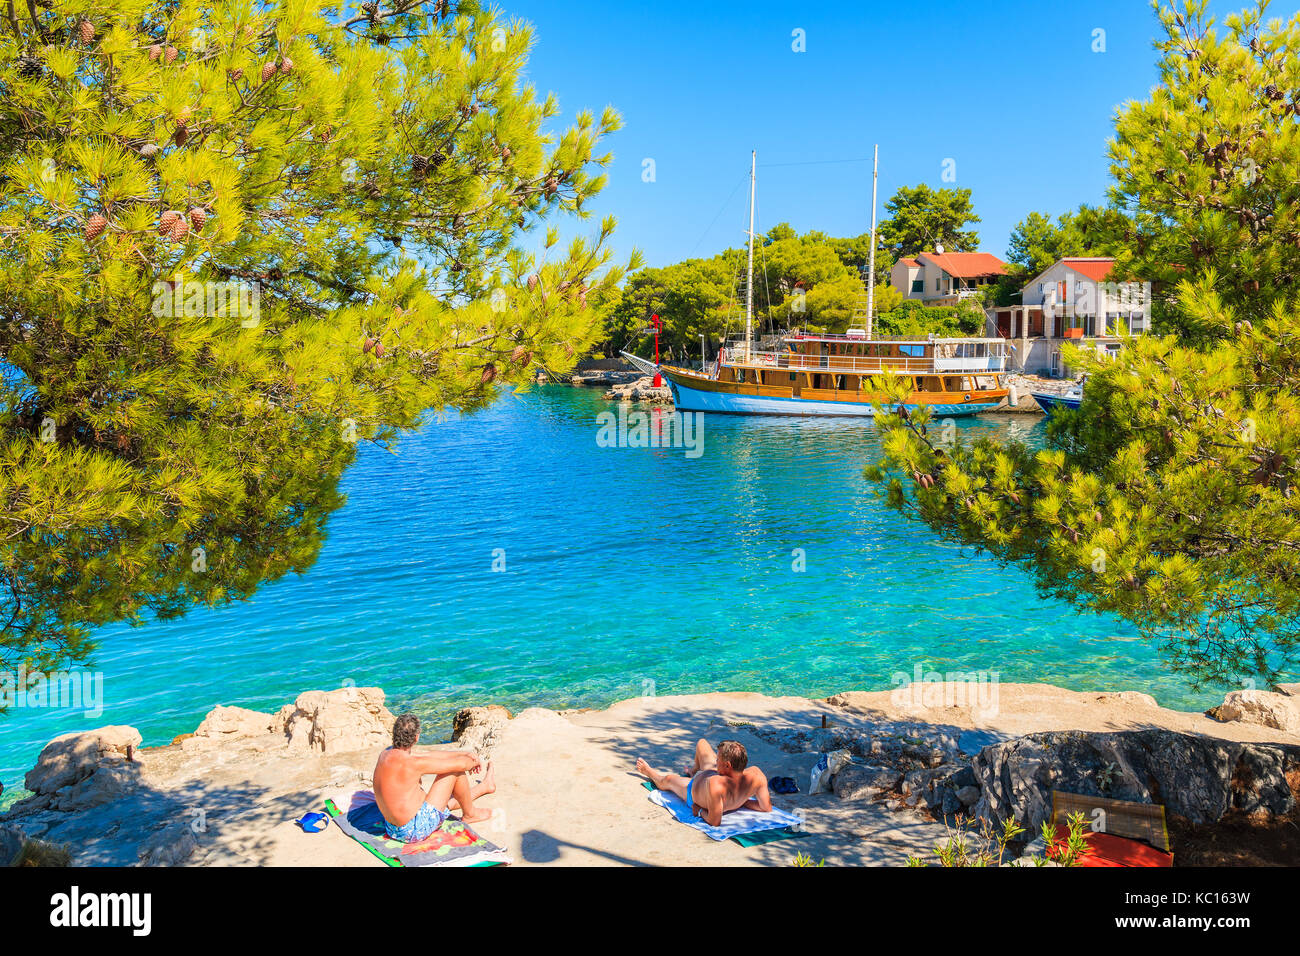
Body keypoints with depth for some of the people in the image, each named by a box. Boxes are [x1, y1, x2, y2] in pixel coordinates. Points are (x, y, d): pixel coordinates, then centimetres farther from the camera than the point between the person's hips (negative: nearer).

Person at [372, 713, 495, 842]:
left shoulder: (386, 754, -1)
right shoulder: (411, 764, -26)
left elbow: (431, 756, 9)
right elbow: (460, 764, -16)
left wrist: (465, 753, 11)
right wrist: (473, 761, 7)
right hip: (416, 830, -9)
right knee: (455, 770, -2)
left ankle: (484, 786, 54)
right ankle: (469, 813, 20)